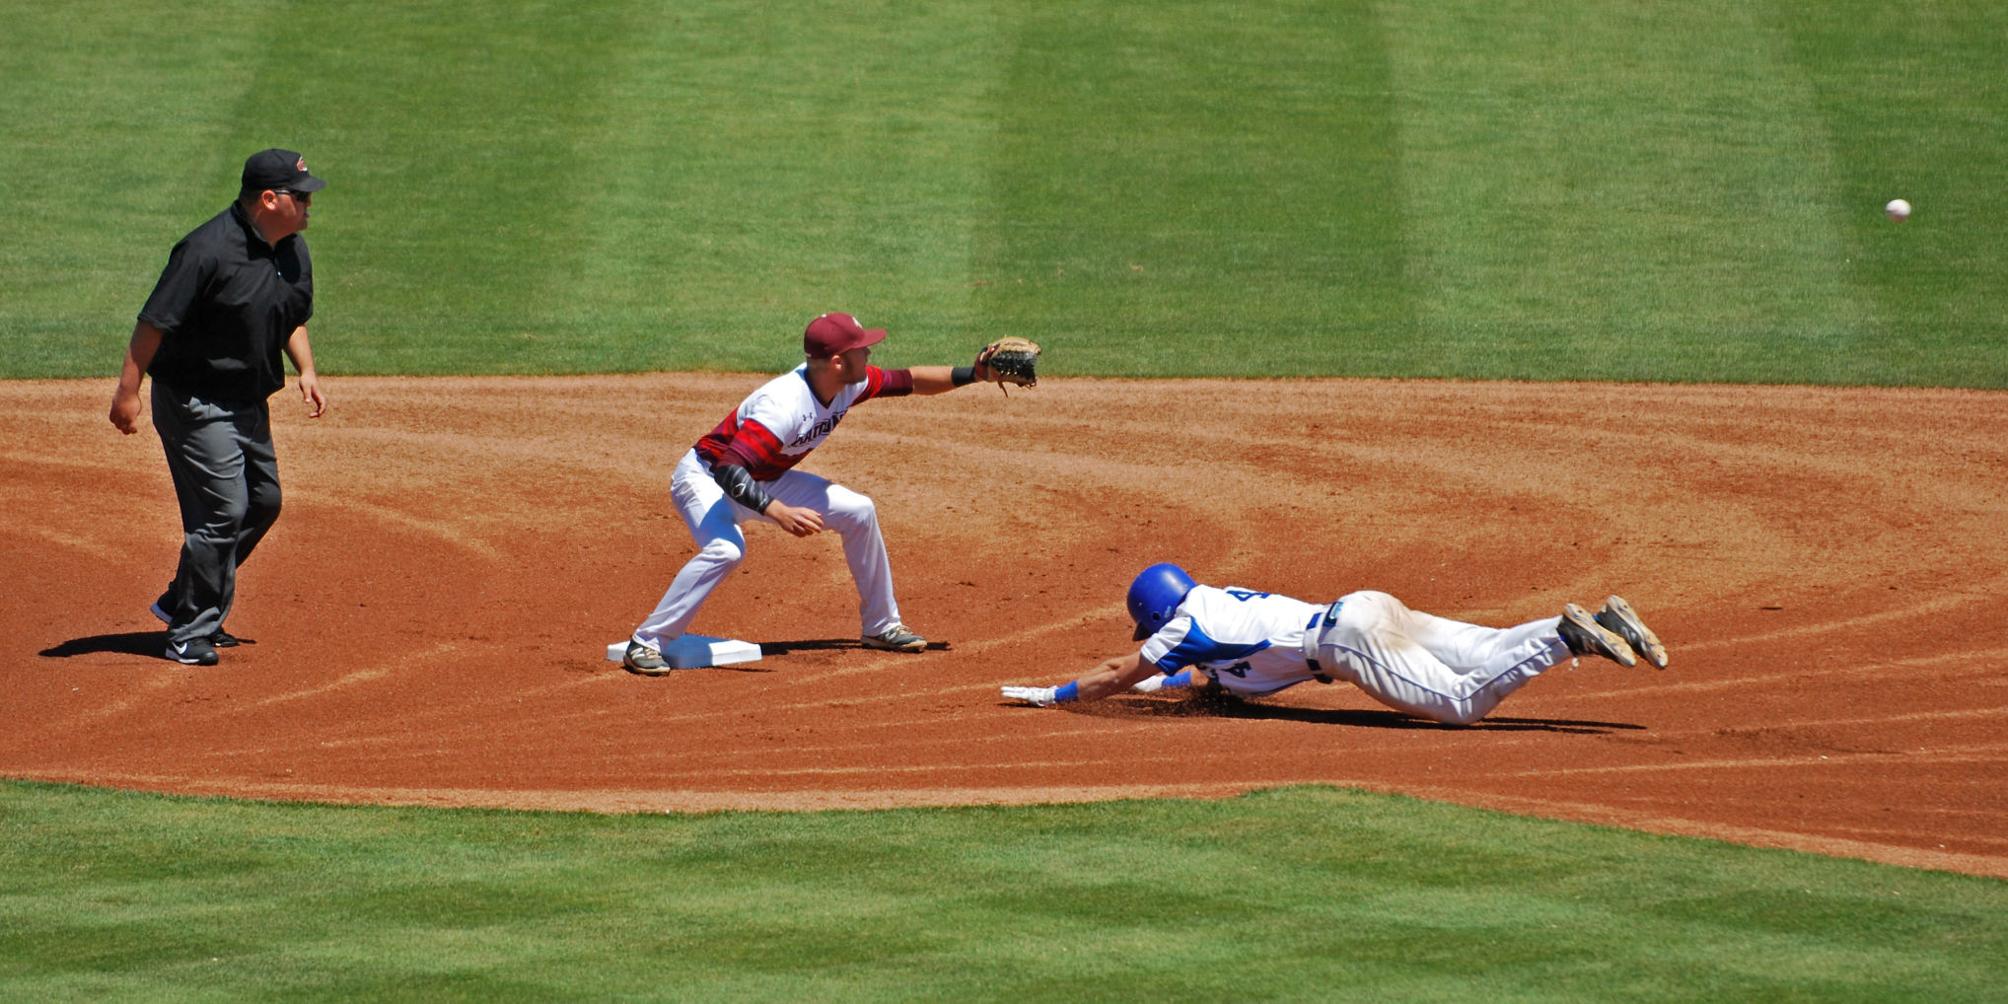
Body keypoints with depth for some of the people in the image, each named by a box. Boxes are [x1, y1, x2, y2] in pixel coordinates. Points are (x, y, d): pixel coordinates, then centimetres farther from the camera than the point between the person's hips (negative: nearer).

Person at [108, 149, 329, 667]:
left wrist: (306, 370, 6)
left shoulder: (293, 250, 5)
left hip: (250, 402, 9)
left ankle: (181, 603, 28)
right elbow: (154, 321, -20)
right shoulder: (209, 250, -22)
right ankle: (190, 634, -2)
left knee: (262, 502, 14)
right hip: (196, 403, -9)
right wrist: (127, 391, -20)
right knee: (223, 510, -12)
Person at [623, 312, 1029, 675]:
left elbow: (907, 381, 6)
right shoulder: (784, 405, -38)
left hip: (763, 479, 9)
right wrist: (777, 511, -58)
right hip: (706, 477, -9)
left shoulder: (849, 384, -12)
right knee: (726, 549, -36)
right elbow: (729, 472, -45)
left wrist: (973, 374, -2)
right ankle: (645, 644, -27)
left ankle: (880, 625, 20)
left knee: (858, 512, 4)